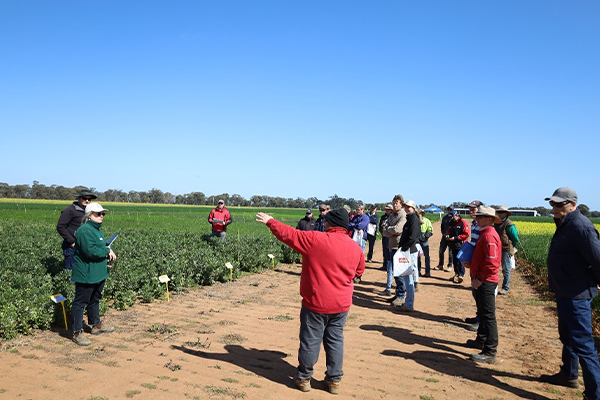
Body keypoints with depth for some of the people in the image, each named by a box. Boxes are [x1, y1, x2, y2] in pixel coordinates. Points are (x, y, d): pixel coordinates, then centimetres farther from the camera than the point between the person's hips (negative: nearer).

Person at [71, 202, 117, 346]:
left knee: (95, 300, 22)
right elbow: (90, 251, -28)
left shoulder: (96, 229, 14)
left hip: (98, 273, 10)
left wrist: (109, 253, 2)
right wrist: (107, 251, -15)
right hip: (86, 274, -10)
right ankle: (77, 332, 7)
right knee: (81, 302, 0)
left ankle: (96, 325, 36)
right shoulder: (85, 230, -19)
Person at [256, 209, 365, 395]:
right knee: (335, 341, 15)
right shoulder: (355, 248, 1)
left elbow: (289, 234, -9)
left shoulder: (316, 240, -16)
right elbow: (359, 271, 16)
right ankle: (334, 381, 23)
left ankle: (304, 378, 24)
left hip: (316, 303, -4)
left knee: (310, 341, 9)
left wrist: (270, 222, 5)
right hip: (342, 304, 4)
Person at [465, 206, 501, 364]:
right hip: (481, 281, 11)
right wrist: (475, 277, 14)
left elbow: (491, 263, -24)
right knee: (482, 313, 22)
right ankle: (481, 341, 36)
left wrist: (479, 279, -18)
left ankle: (490, 353, -4)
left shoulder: (489, 236, -18)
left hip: (486, 282, -11)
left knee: (488, 316, -8)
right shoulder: (483, 234, 15)